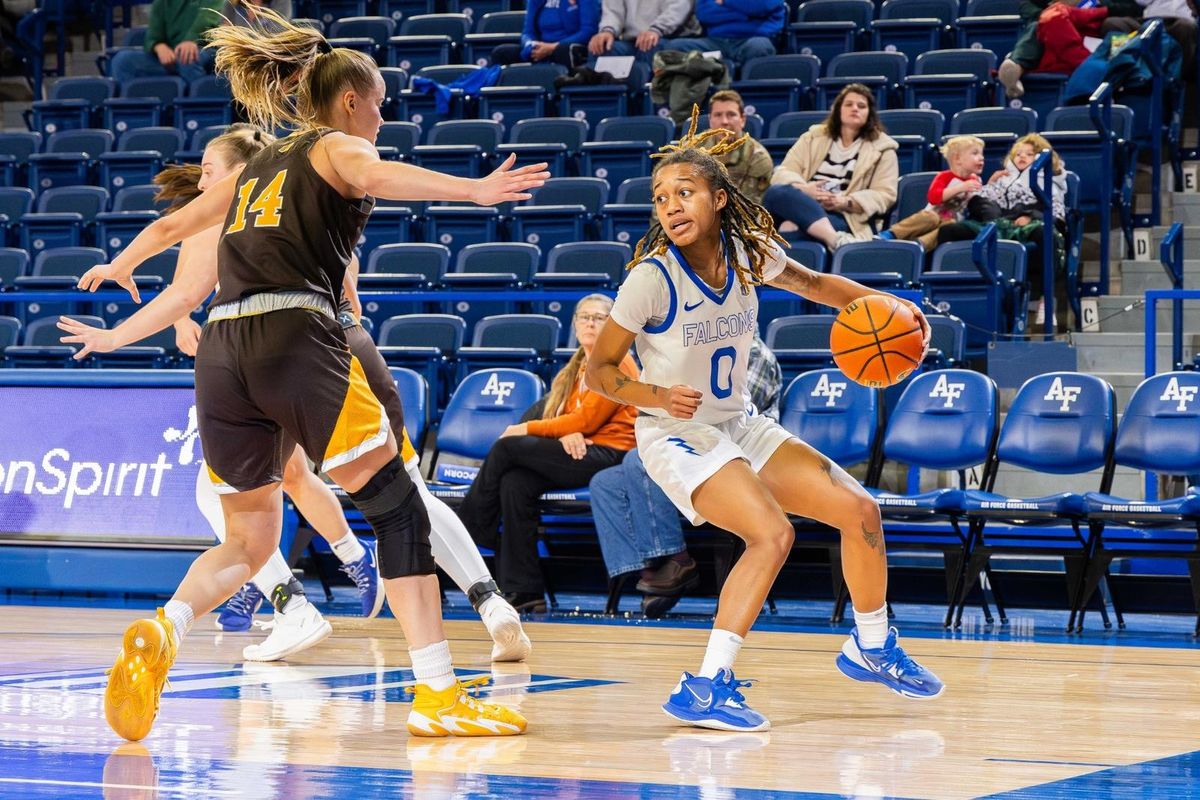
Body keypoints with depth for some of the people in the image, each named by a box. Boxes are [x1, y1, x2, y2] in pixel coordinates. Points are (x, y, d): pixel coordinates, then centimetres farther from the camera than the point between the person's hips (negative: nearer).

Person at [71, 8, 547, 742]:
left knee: (249, 543, 17)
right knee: (400, 509, -1)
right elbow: (376, 175, -15)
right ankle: (438, 695, -9)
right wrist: (474, 190, -28)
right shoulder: (335, 148, 10)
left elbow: (170, 225, 42)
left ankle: (162, 633, -12)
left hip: (222, 349, 7)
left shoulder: (257, 168, 28)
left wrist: (120, 266, 62)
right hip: (296, 339, -7)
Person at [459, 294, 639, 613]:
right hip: (578, 453, 7)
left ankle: (465, 535, -2)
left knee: (507, 447, -17)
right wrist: (567, 434, -13)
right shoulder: (577, 368, 23)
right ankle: (524, 591, -24)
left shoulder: (616, 363, -2)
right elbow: (561, 416, 13)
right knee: (515, 483, -22)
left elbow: (586, 419, -12)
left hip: (607, 454, -7)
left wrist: (528, 429, -8)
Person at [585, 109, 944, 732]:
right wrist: (657, 396, -29)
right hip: (677, 435, -7)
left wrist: (879, 302, -1)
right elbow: (598, 370, -12)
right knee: (772, 533, -28)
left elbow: (815, 285, 15)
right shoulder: (651, 277, -20)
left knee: (859, 510, 5)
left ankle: (871, 646, 29)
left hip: (739, 425, 7)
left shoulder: (749, 252, -5)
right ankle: (704, 688, -24)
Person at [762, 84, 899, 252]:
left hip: (842, 217, -3)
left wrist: (845, 202, -14)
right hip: (801, 207, 3)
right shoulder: (813, 137, 20)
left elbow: (884, 195, 4)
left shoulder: (882, 148, 13)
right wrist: (803, 189, -12)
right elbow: (783, 173, 11)